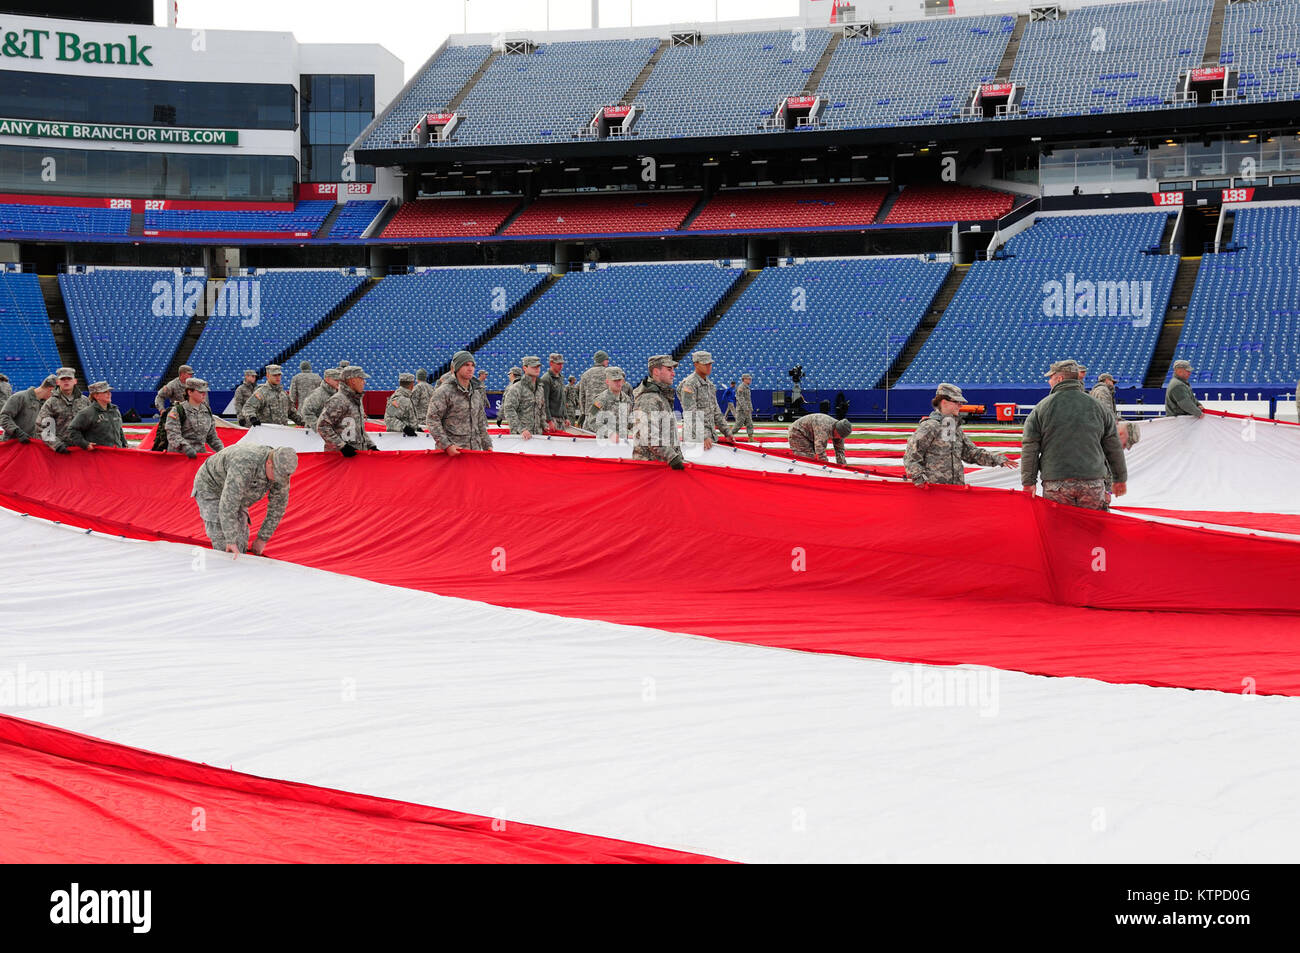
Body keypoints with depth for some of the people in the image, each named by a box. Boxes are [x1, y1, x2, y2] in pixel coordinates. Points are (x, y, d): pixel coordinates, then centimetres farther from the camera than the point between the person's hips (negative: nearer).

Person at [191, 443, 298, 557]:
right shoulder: (245, 466, -43)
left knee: (241, 545, 0)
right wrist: (231, 541, -43)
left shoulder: (280, 470, -19)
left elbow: (278, 505, -6)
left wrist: (262, 539, -6)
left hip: (234, 495, 7)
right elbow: (228, 505, -44)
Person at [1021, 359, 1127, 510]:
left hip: (1056, 485, -2)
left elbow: (1029, 448, -1)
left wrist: (1029, 482, 4)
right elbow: (1113, 447, 14)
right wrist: (1120, 479, 23)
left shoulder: (1042, 407, 1)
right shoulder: (1097, 406, 9)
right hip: (1093, 484, 2)